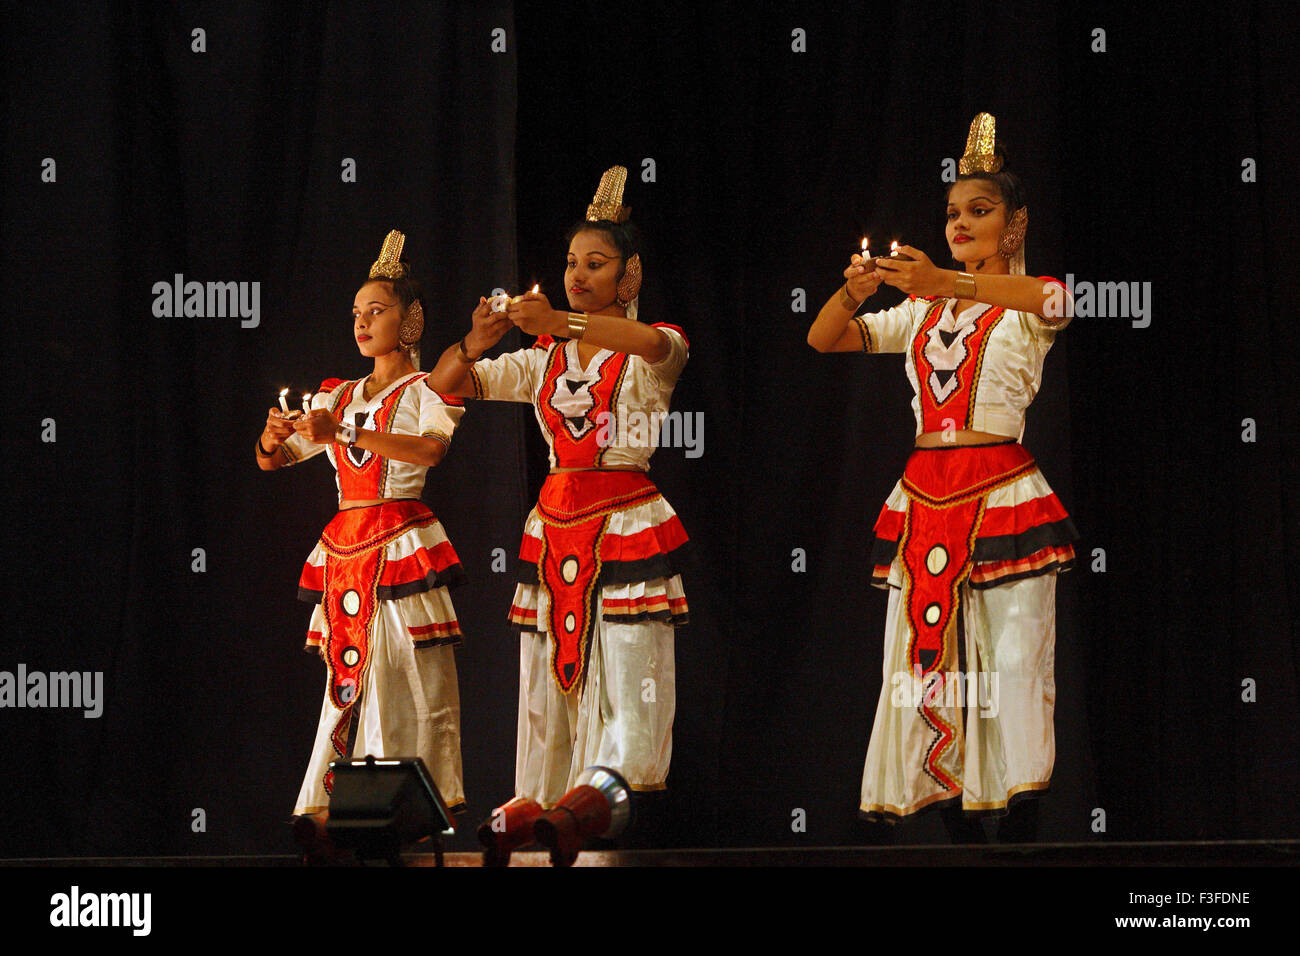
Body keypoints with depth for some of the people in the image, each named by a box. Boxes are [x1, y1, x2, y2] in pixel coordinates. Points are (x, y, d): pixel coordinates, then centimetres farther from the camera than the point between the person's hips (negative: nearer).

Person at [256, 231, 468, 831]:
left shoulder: (426, 391, 2)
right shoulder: (338, 397, 19)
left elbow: (432, 448, -20)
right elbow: (273, 461, 17)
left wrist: (346, 432, -27)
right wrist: (274, 439, -8)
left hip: (401, 545, -5)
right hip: (343, 548, 5)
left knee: (404, 679, -10)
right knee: (346, 678, 1)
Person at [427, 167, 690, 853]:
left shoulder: (651, 349, 2)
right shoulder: (544, 360, 17)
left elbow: (655, 344, -24)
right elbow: (445, 384, 11)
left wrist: (561, 322, -36)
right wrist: (477, 344, -12)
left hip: (626, 523, -5)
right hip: (554, 529, 5)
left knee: (626, 680, -14)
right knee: (548, 686, 0)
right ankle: (548, 815, 0)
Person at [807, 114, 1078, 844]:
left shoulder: (1022, 308, 4)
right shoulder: (921, 314, 19)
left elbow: (1057, 299, -21)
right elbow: (824, 339, 14)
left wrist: (947, 283, -35)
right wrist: (854, 293, -10)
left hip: (1002, 495, -5)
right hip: (925, 496, 5)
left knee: (1013, 664, -11)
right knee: (930, 661, 0)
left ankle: (1020, 831, -11)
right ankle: (961, 830, 3)